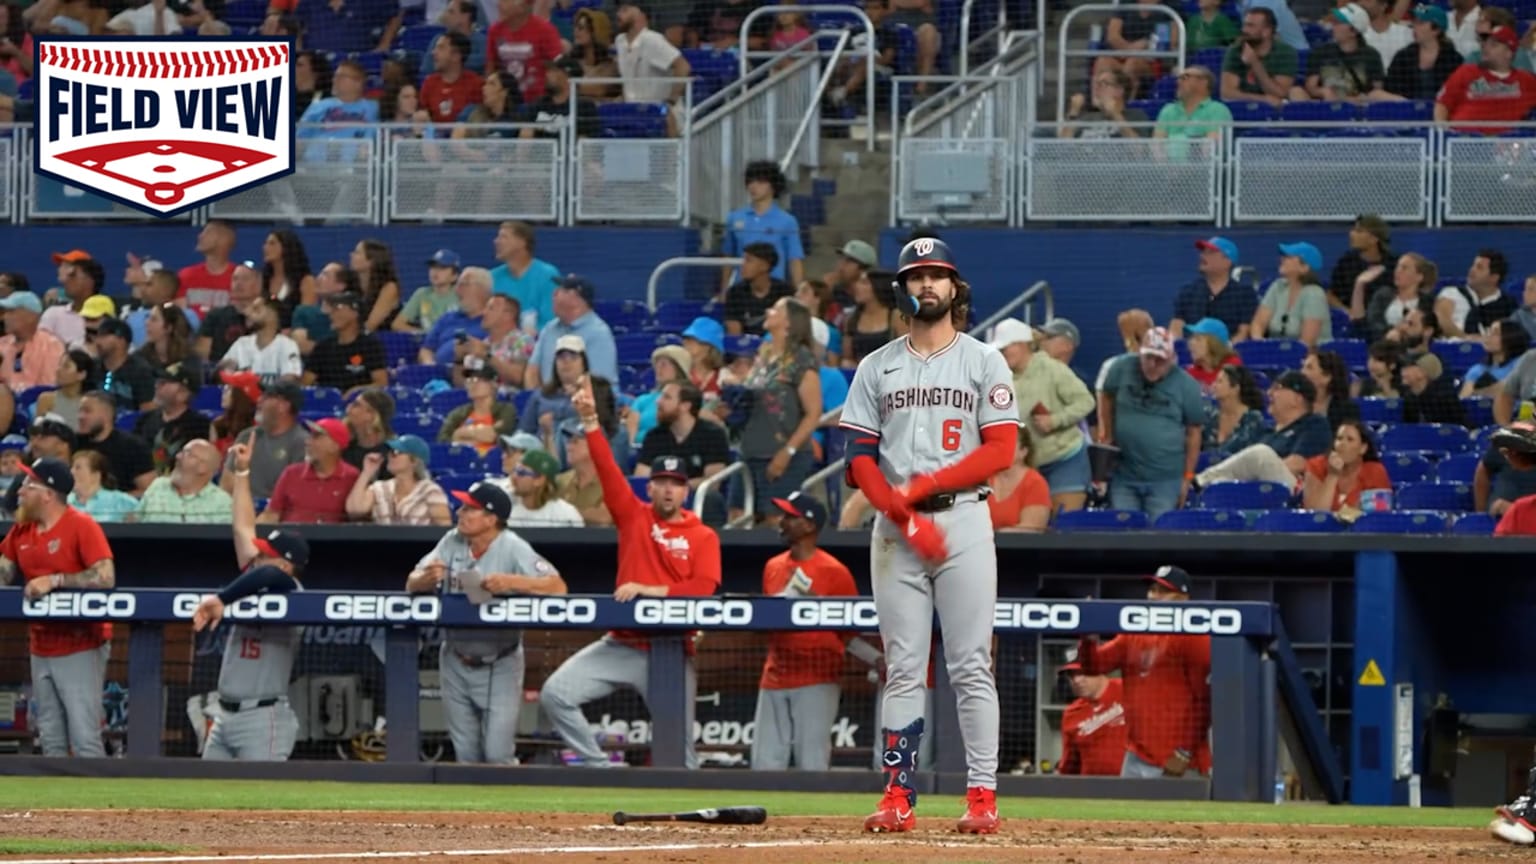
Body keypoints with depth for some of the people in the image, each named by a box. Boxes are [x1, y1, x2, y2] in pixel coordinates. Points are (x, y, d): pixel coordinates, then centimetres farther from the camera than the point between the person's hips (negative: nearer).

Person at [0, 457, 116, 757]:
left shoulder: (81, 526, -13)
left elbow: (105, 577, -22)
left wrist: (55, 580, -23)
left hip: (80, 649, -7)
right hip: (41, 650, 7)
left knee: (84, 739, -12)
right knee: (51, 742, 10)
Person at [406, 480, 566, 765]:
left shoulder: (513, 548, -16)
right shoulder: (452, 542, -2)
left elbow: (557, 586, -25)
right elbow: (412, 584, -3)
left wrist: (511, 582, -39)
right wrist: (428, 578, -27)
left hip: (499, 666, -4)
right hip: (456, 664, 4)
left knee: (497, 756, -7)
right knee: (466, 755, 10)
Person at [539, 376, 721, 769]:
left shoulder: (703, 537, 2)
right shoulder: (634, 517, 8)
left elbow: (704, 587, -11)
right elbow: (607, 470, -2)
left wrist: (652, 590, -20)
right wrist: (590, 422, -13)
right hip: (620, 644, 2)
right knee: (555, 694, -13)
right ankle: (598, 766, -5)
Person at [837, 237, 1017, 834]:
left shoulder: (984, 362, 6)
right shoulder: (877, 369, 12)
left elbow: (1000, 450, -4)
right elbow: (859, 460, 6)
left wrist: (923, 487, -11)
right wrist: (906, 517, -10)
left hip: (963, 520, -2)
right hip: (893, 526, 2)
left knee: (971, 667, -6)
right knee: (903, 668, 0)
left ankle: (982, 796, -7)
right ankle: (898, 796, 0)